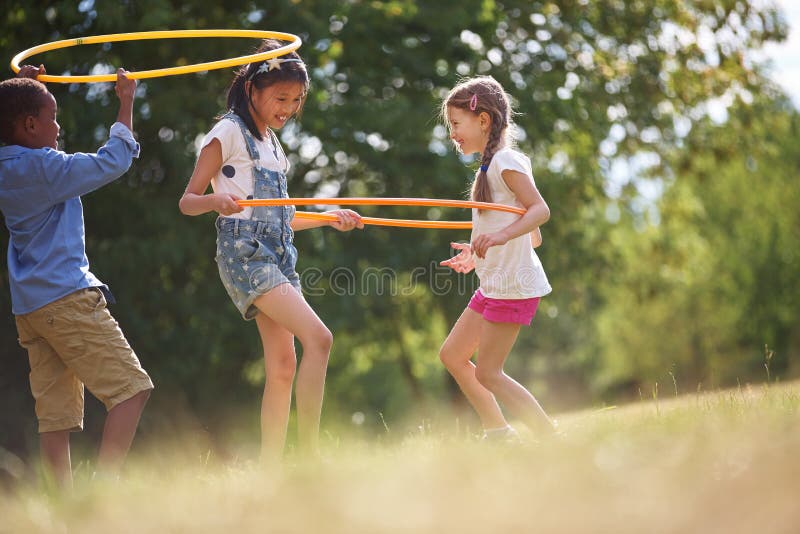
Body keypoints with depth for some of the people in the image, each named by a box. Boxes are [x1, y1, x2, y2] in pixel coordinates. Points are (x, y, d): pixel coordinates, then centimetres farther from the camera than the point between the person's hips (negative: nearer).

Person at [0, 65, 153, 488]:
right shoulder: (44, 167, -11)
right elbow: (113, 161, -5)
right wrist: (126, 103, 5)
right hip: (66, 295, -9)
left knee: (55, 413, 4)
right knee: (131, 389, -7)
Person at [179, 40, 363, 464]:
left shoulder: (271, 142, 21)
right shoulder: (229, 133, -3)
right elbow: (187, 202, -7)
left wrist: (329, 218, 24)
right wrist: (215, 199, -28)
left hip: (276, 256, 9)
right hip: (244, 254, -9)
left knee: (283, 367, 3)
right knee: (318, 337, -21)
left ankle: (269, 471, 5)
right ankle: (309, 452, -19)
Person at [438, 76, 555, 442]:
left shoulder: (505, 161, -12)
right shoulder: (491, 165, 17)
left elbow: (540, 209, -25)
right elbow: (534, 239, 18)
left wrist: (501, 235, -39)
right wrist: (479, 254, 22)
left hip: (512, 286, -10)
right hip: (493, 284, 10)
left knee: (487, 373, -8)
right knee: (452, 355, 13)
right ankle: (499, 434, 17)